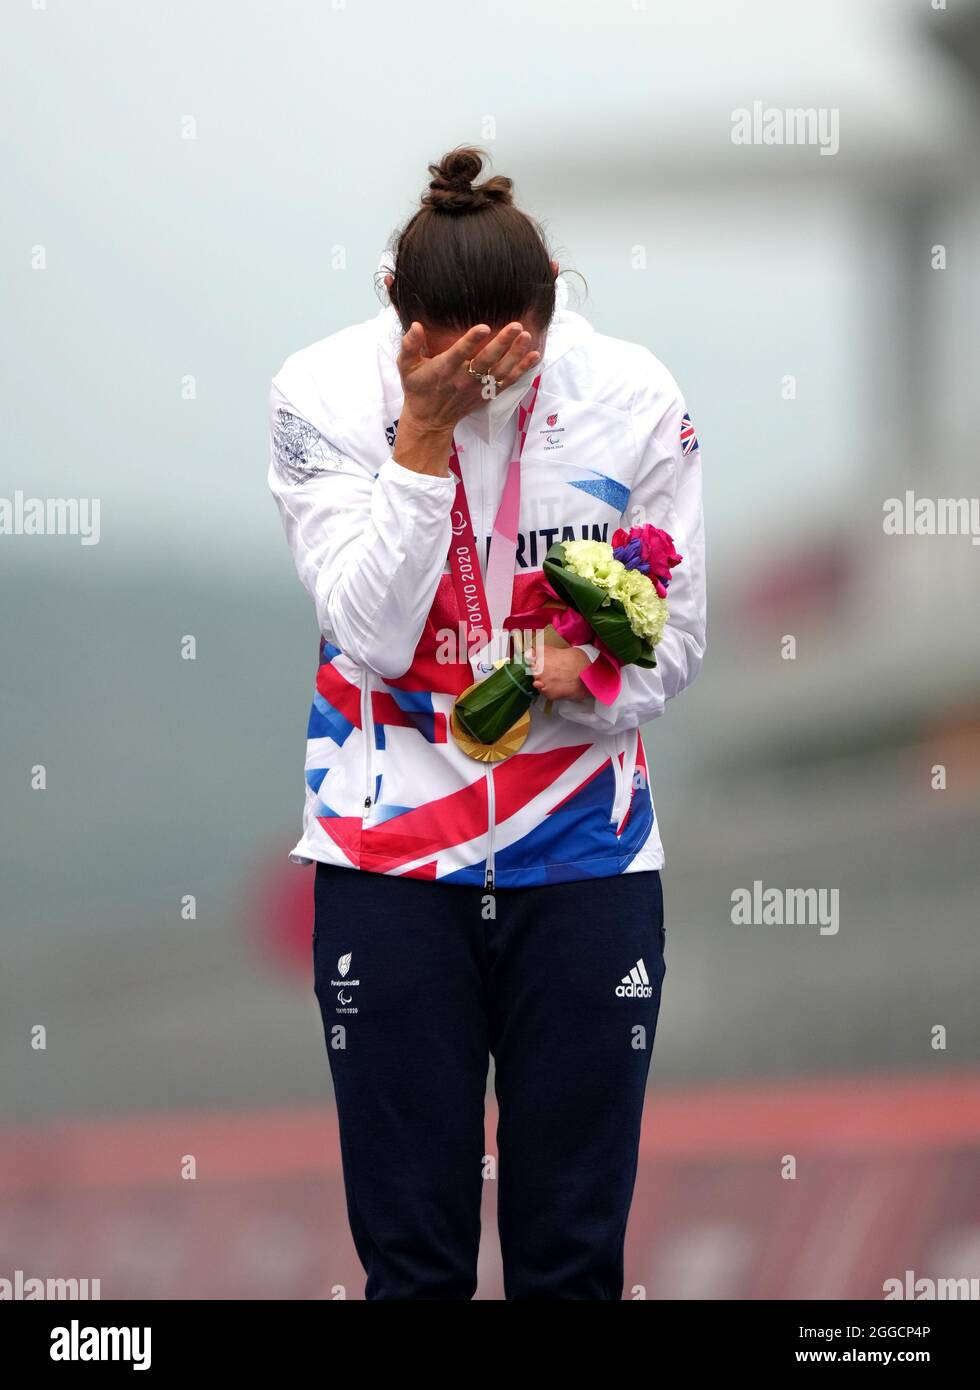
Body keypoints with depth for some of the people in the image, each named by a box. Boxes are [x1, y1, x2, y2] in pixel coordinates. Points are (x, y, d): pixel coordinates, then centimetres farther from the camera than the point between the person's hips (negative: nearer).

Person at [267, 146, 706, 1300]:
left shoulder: (632, 397, -8)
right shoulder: (324, 393, -10)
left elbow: (674, 638, 0)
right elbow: (371, 633, -17)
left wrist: (580, 677, -21)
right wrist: (425, 433, -24)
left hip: (587, 855, 1)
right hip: (392, 851, -1)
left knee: (573, 1251, 6)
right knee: (411, 1249, 3)